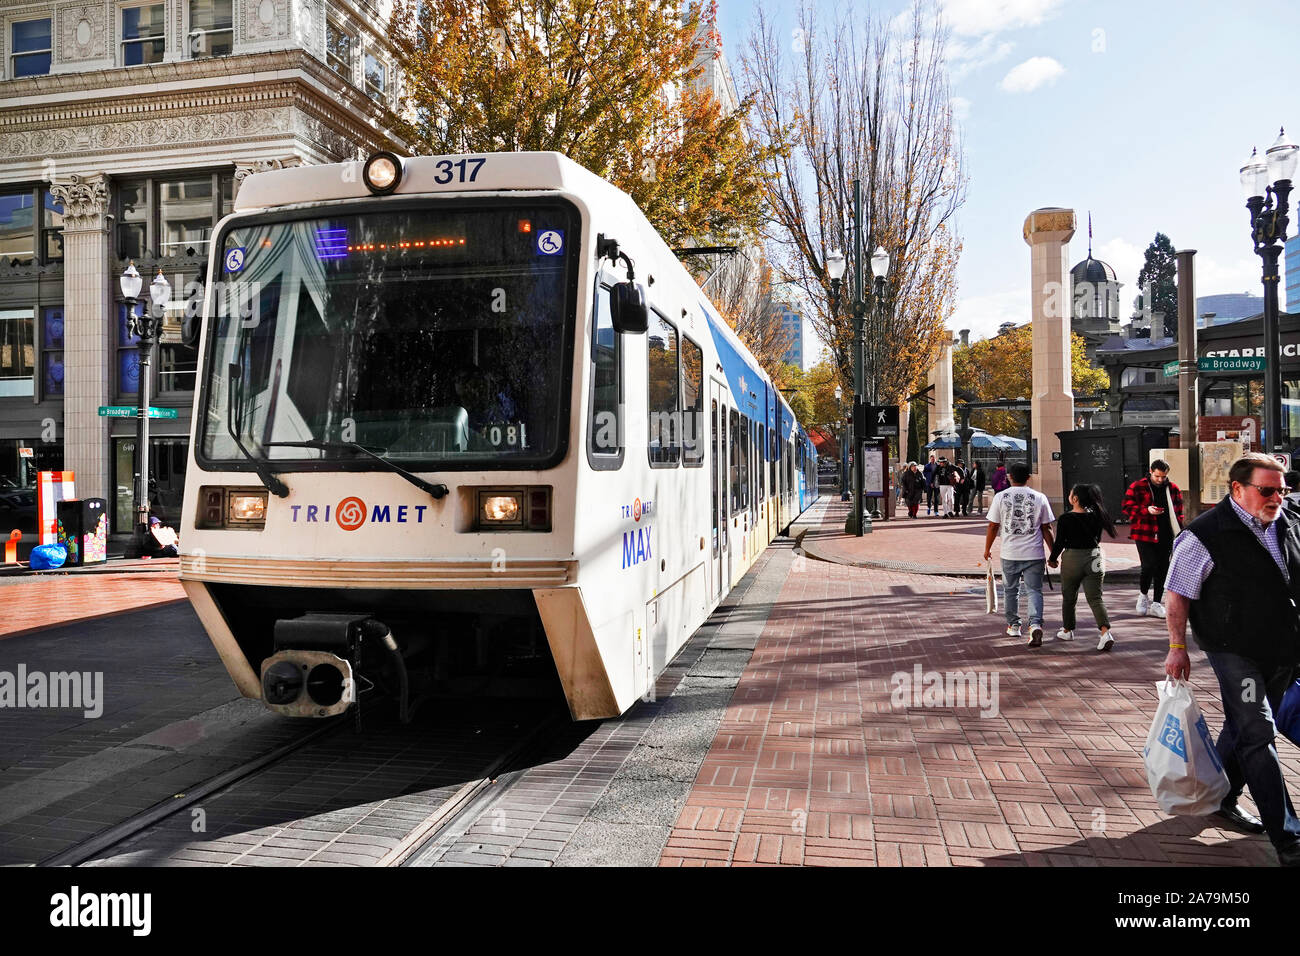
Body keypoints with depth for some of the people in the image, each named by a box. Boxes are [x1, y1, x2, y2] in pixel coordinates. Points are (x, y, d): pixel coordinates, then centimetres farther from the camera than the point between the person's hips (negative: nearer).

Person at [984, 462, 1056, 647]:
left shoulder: (1000, 497, -3)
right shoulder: (1040, 498, -2)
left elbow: (993, 526, 0)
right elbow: (1046, 529, 1)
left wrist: (987, 549, 13)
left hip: (1010, 554, 0)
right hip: (1034, 554, 0)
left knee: (1011, 590, 16)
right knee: (1034, 590, 5)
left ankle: (1013, 626, 27)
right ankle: (1035, 624, -14)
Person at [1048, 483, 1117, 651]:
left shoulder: (1065, 519, -13)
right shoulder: (1095, 516, 1)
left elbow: (1059, 543, -9)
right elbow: (1097, 538, 10)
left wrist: (1052, 559, 6)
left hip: (1072, 560, -3)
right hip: (1094, 558, 3)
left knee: (1069, 597, 15)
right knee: (1095, 598, 3)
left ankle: (1067, 631, 29)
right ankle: (1106, 632, -14)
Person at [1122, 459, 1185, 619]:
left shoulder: (1173, 489, 11)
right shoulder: (1137, 487, -2)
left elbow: (1179, 513, 17)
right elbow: (1127, 509, -5)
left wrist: (1179, 533, 8)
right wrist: (1147, 510, -20)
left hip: (1166, 537, 4)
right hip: (1144, 535, -4)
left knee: (1162, 569, 5)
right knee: (1149, 566, -13)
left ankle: (1156, 604, 15)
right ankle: (1143, 596, 13)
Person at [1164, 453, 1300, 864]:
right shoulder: (1206, 535, -15)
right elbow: (1177, 594, -10)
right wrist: (1178, 648, -11)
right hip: (1235, 651, -6)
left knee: (1243, 726, 19)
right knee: (1257, 735, -7)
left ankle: (1221, 799, 38)